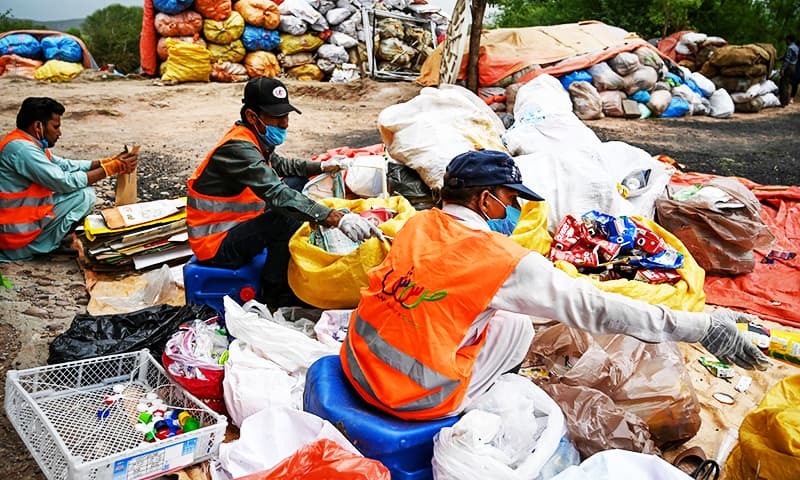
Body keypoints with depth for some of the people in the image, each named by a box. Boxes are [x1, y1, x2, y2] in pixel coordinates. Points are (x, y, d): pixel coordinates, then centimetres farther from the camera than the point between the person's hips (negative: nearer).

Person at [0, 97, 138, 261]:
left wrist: (108, 161, 3)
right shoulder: (21, 149, -23)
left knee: (79, 188, 16)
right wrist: (113, 168, -17)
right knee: (85, 195, -13)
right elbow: (66, 182, -23)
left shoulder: (28, 142, 7)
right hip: (16, 234, -10)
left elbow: (65, 165, 14)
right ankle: (47, 246, -2)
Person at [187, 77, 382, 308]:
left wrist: (321, 166, 10)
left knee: (296, 183, 12)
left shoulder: (254, 138, 3)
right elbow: (278, 195, -39)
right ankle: (271, 296, -8)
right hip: (216, 246, -10)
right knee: (290, 217, -28)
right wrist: (337, 218, -47)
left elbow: (279, 164, 24)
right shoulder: (238, 149, -27)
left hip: (235, 224, 10)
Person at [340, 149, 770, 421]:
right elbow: (596, 309, -12)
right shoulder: (506, 262, -15)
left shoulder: (417, 224, 1)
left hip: (356, 365, 6)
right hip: (417, 400, -5)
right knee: (517, 325, 10)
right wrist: (702, 327, -5)